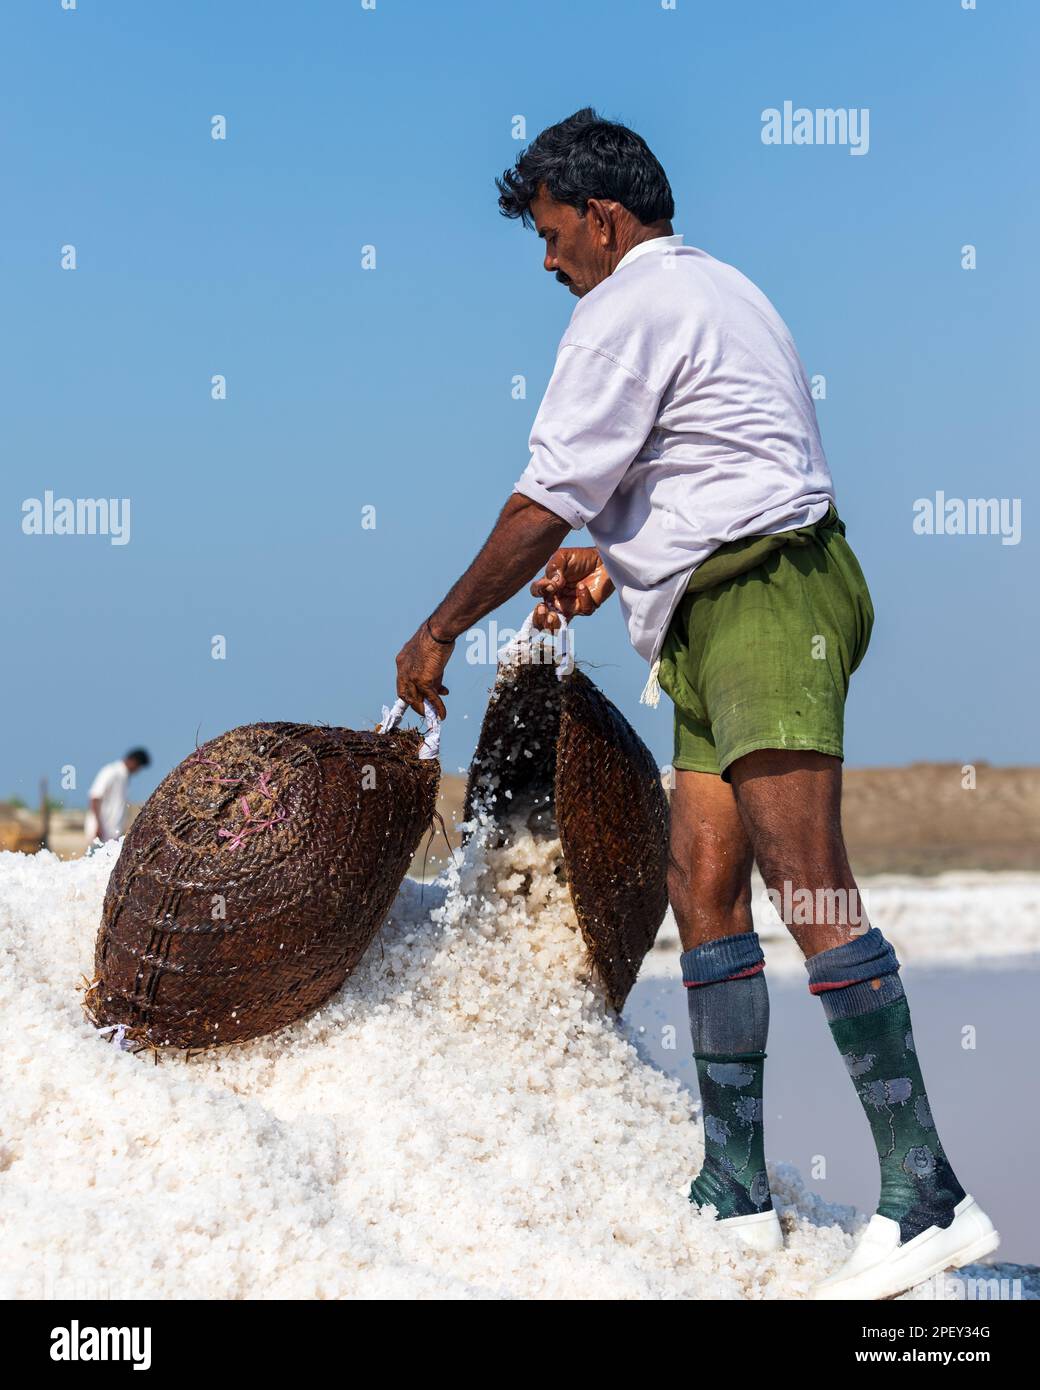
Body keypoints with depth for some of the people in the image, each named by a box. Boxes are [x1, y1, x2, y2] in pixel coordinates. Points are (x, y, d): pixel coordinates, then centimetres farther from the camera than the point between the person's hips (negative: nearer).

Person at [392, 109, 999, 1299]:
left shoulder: (625, 310, -6)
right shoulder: (719, 288, 26)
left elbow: (544, 505, -9)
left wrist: (439, 634, 0)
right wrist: (618, 560, 30)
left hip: (761, 604, -10)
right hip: (726, 618, 10)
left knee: (804, 884, -17)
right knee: (702, 884, 5)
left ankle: (924, 1194, -21)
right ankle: (734, 1189, 5)